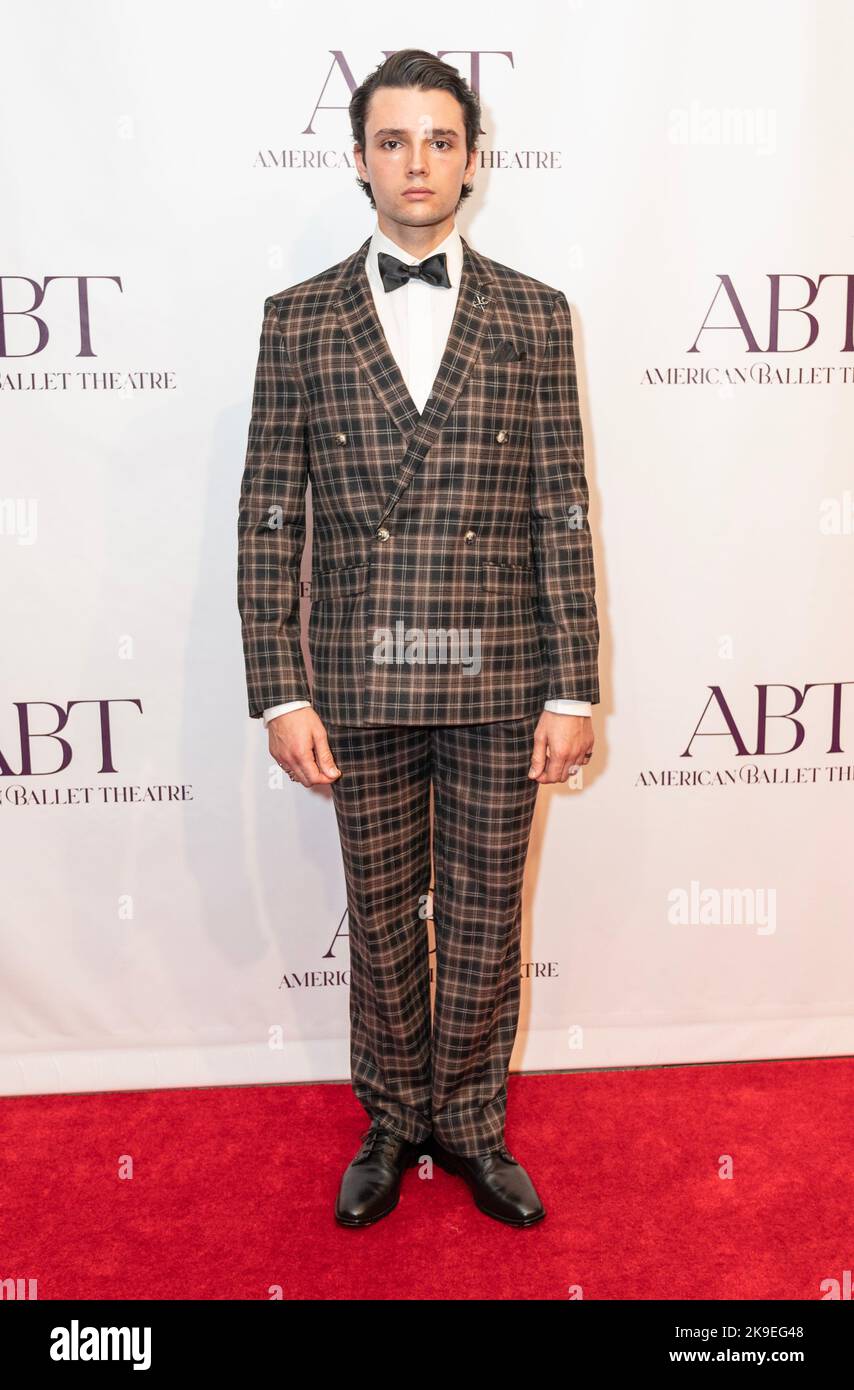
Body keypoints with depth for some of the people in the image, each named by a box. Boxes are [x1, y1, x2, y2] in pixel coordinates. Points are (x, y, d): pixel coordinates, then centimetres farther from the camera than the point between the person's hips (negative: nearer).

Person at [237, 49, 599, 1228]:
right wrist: (282, 692, -6)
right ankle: (393, 1119, 38)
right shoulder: (299, 321, 3)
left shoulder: (534, 316, 3)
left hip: (500, 683, 0)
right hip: (361, 683, 0)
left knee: (483, 920, 13)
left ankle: (469, 1122, 36)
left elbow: (564, 515, 0)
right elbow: (269, 522, 0)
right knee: (381, 921, 14)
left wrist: (572, 689, -4)